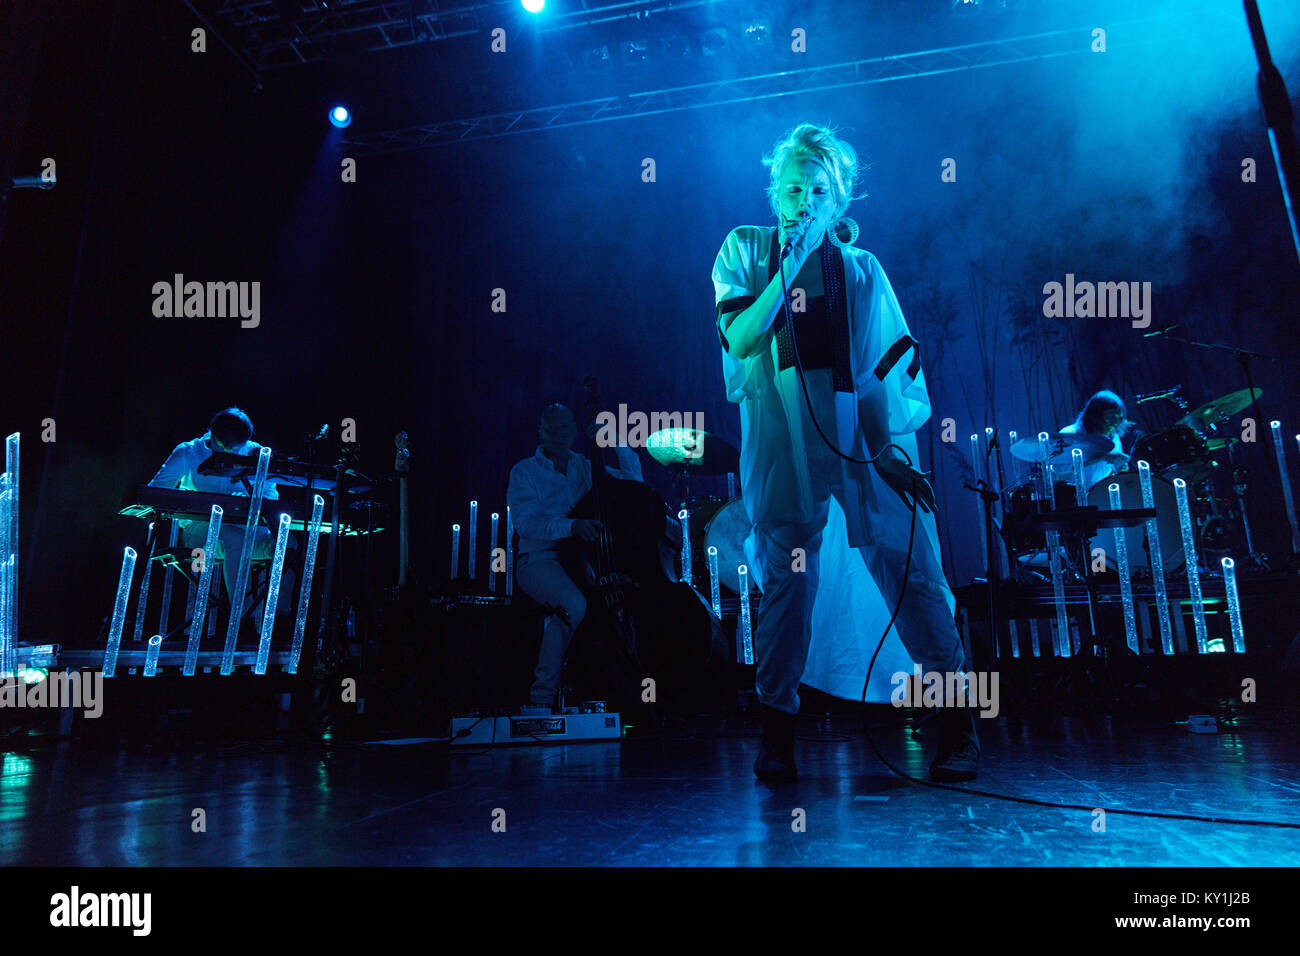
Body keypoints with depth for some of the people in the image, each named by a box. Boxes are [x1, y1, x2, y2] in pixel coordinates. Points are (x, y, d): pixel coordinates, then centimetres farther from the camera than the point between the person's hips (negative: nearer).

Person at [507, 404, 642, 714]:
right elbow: (526, 523, -11)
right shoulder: (524, 472, 5)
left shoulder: (587, 467, 18)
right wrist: (571, 526, -28)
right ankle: (539, 699, -24)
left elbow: (633, 480, 15)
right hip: (540, 560, -4)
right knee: (575, 604, -35)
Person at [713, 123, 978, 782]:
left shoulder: (861, 270, 12)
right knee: (786, 581, 0)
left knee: (911, 571, -2)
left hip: (862, 434, 1)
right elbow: (739, 339, -4)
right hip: (782, 443, -1)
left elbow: (892, 365, 5)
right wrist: (789, 268, -7)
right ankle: (777, 732, 14)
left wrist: (892, 447, -6)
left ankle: (957, 724, 10)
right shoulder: (745, 251, 10)